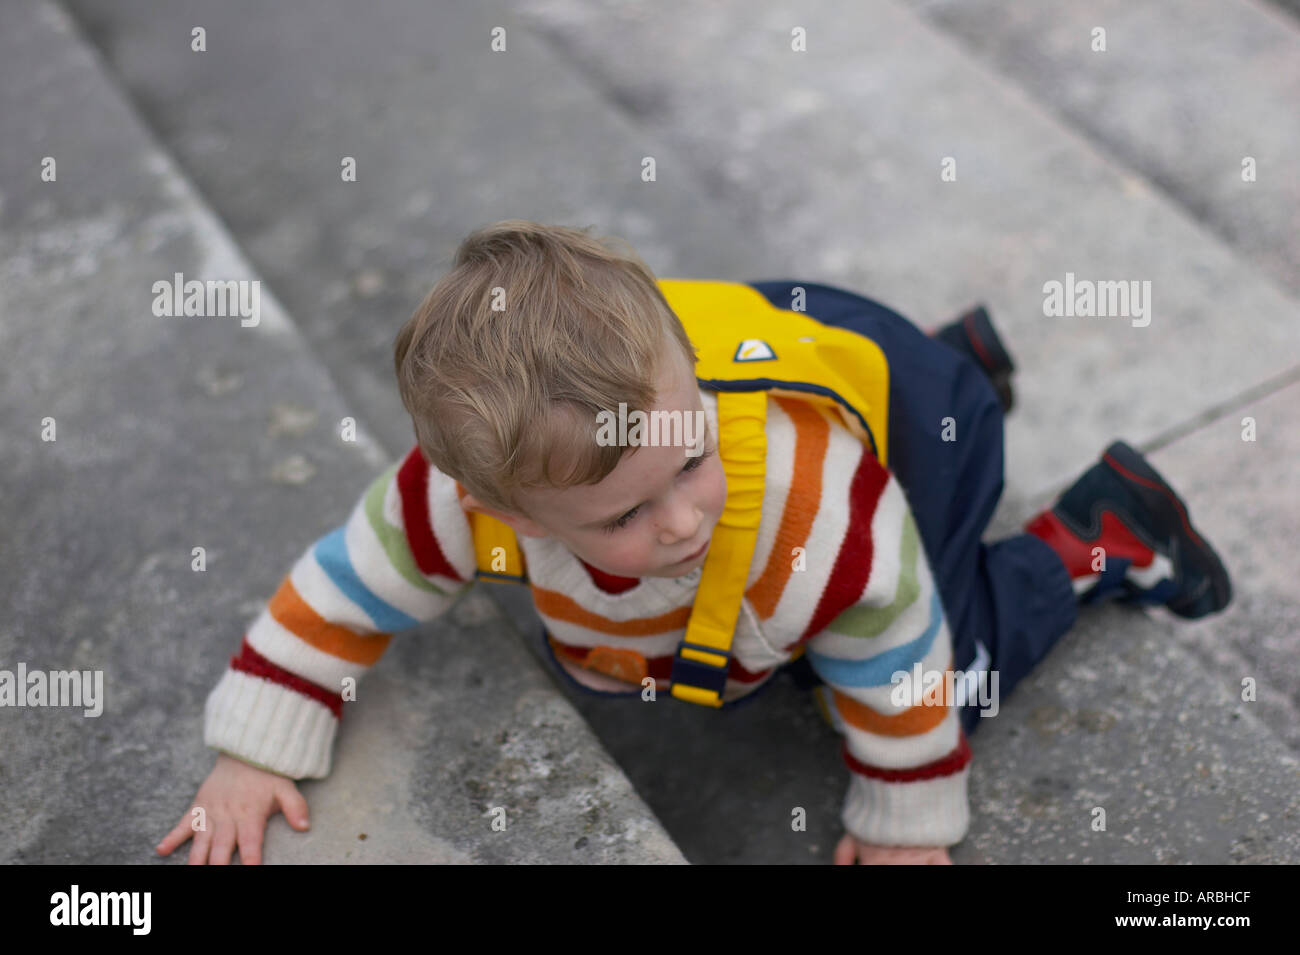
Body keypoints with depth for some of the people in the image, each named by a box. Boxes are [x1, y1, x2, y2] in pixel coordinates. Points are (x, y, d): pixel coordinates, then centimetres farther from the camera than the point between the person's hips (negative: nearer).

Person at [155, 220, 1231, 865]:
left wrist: (904, 827, -12)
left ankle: (1103, 530, 24)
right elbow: (340, 587, -19)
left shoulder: (836, 525, -47)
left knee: (940, 673, 2)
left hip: (891, 410, -4)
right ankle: (959, 357, 44)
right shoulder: (461, 499, -37)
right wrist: (256, 753, -15)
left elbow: (895, 677, -27)